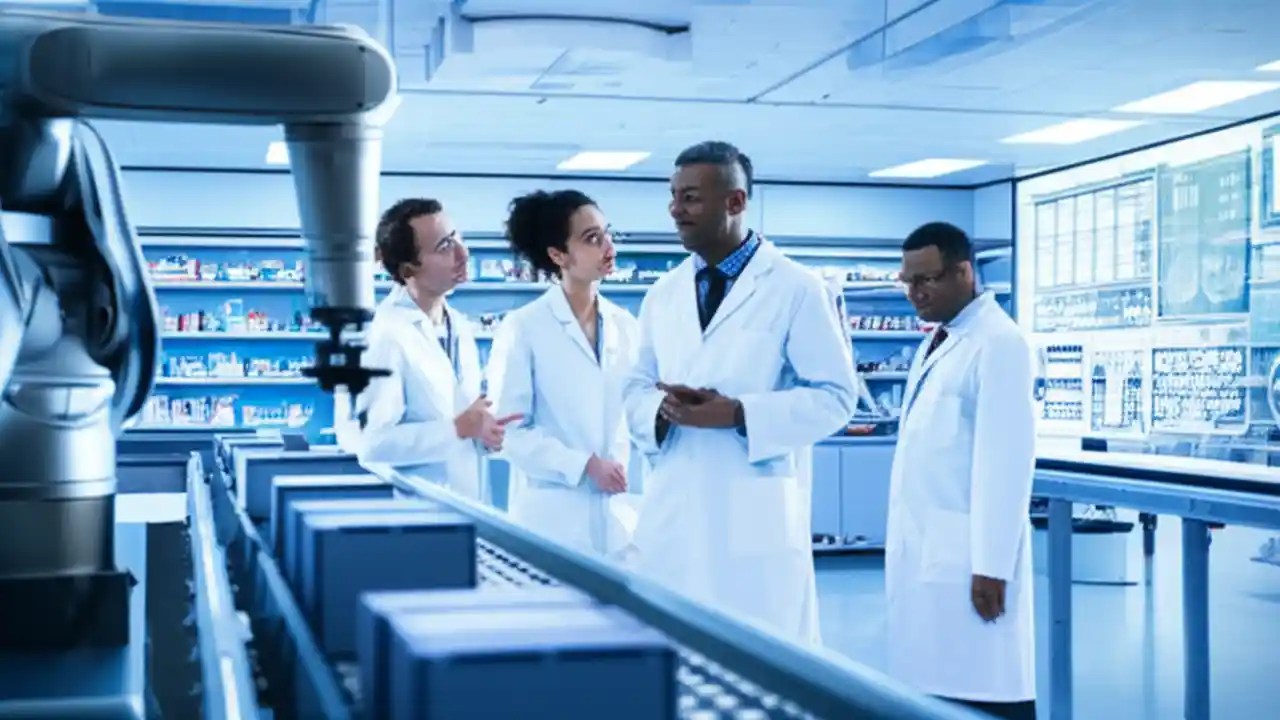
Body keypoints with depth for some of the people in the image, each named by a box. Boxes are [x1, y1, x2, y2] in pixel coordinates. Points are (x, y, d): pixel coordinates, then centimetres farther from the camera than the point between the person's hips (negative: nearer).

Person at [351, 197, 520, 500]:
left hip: (467, 502, 7)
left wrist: (483, 432, -1)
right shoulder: (385, 334, -17)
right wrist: (460, 429, -20)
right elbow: (372, 443, -23)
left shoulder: (460, 328, 9)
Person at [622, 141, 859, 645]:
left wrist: (738, 413, -16)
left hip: (755, 516, -4)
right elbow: (636, 388, 17)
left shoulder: (795, 288, -2)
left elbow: (835, 396, -4)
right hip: (671, 514, 5)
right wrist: (662, 409, -8)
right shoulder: (662, 295, 13)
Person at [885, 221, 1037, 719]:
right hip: (922, 549, 9)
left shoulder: (999, 343, -11)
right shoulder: (936, 341, 17)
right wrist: (905, 542, 16)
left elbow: (1005, 459, -16)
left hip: (966, 555, -8)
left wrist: (992, 566, -18)